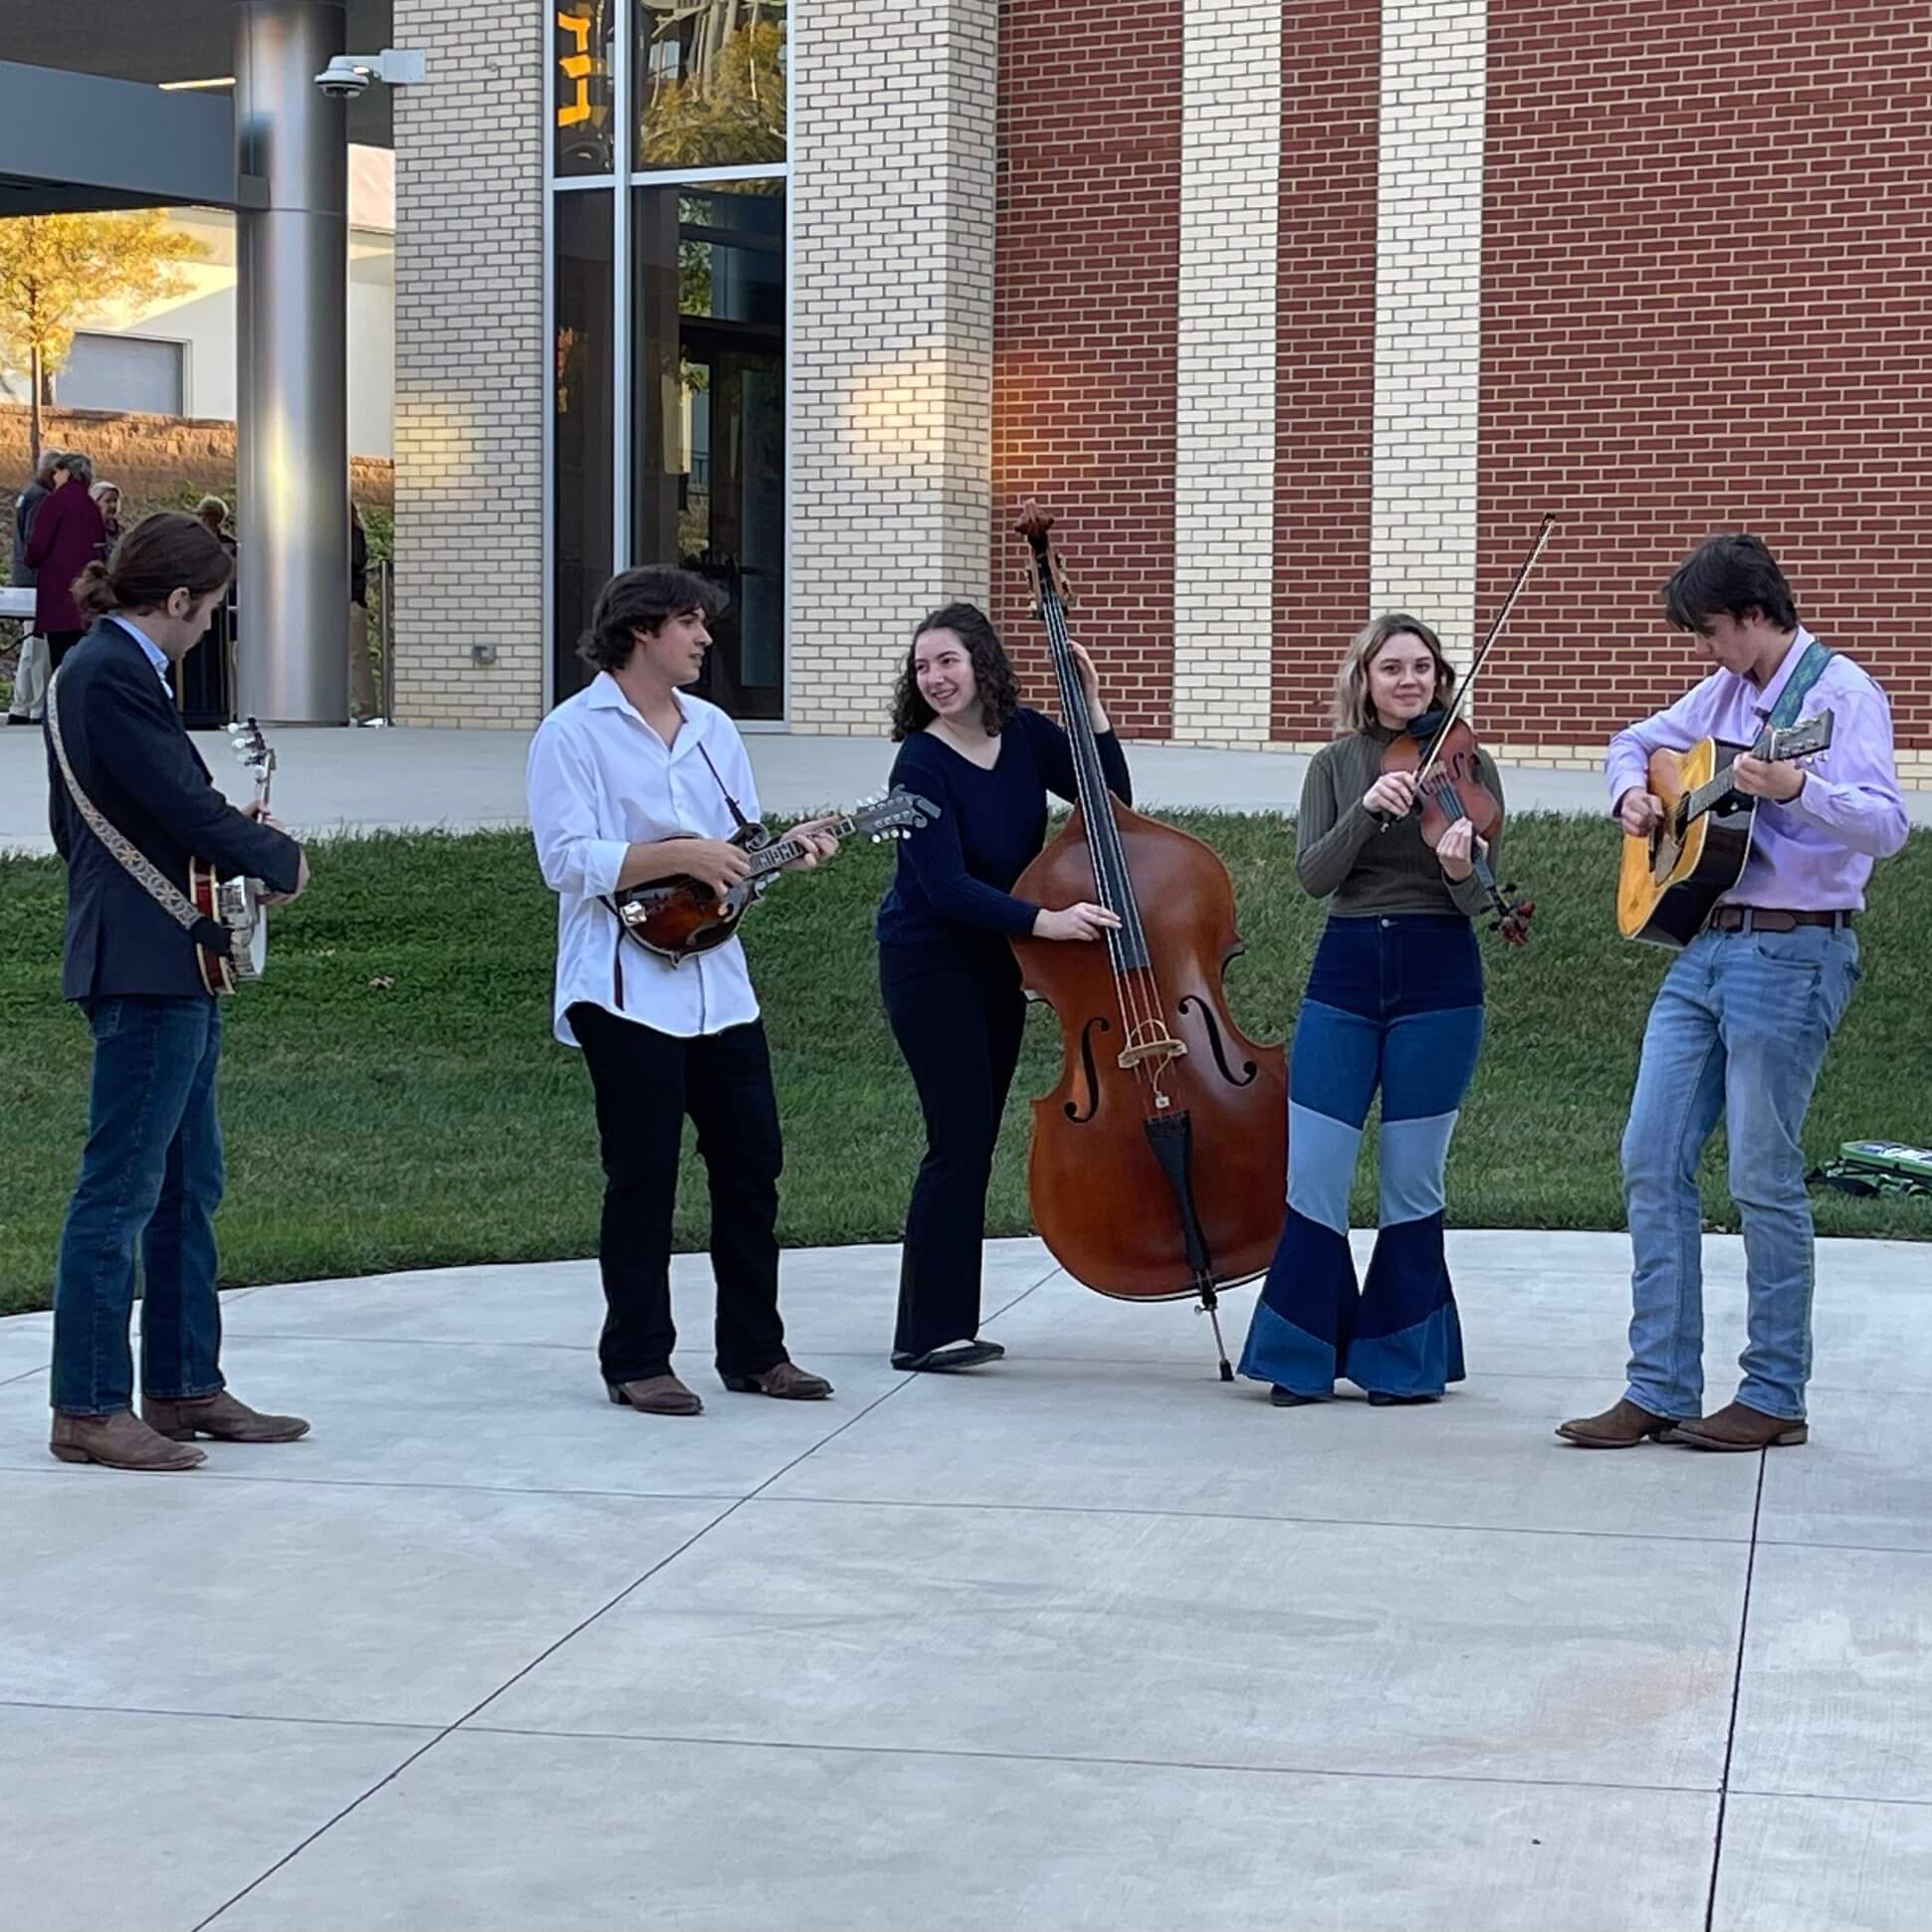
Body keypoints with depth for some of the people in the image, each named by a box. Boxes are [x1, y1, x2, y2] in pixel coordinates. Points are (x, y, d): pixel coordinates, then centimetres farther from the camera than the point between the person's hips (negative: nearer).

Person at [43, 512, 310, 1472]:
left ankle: (183, 1386, 23)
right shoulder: (113, 674, -16)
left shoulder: (103, 667, 16)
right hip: (146, 967, -11)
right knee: (120, 1189, -5)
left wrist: (231, 835, 13)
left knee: (188, 1184, 15)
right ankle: (88, 1409, 1)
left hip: (168, 966, 11)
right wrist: (280, 858, -2)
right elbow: (184, 805, -19)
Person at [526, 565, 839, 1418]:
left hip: (719, 984, 7)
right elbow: (567, 861, -16)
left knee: (751, 1162, 8)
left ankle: (753, 1350, 19)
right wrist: (680, 855, -22)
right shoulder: (573, 733, -6)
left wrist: (785, 848, -2)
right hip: (628, 988, -7)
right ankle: (636, 1363, 9)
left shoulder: (713, 728, 15)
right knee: (643, 1177, -2)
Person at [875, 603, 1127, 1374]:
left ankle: (944, 1323, 18)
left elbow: (1113, 802, -2)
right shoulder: (922, 764, -18)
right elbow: (947, 887, -25)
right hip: (931, 964, -7)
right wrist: (1047, 920, -33)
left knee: (976, 1141, 10)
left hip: (998, 963, 7)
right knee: (960, 1141, -10)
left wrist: (1092, 708, -11)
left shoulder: (1025, 736, -1)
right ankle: (928, 1332, -4)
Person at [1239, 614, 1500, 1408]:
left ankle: (1403, 1358, 16)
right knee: (1312, 1174, -2)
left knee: (1412, 1180, 4)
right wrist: (1369, 808, -23)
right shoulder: (1336, 766, 6)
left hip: (1438, 983, -1)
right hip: (1345, 976, 1)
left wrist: (1459, 872, -27)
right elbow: (1312, 874, -8)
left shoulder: (1467, 768, 2)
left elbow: (1484, 900, -5)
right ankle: (1304, 1355, 11)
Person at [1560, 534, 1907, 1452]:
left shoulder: (1839, 691, -9)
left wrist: (1795, 789, -38)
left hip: (1791, 953, -8)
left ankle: (1775, 1398, 9)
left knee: (1763, 1177, -2)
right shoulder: (1726, 692, 14)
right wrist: (1632, 793, 8)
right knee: (1652, 1160, 3)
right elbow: (1637, 741, 31)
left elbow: (1887, 825, -21)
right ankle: (1659, 1390, 8)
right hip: (1704, 944, 8)